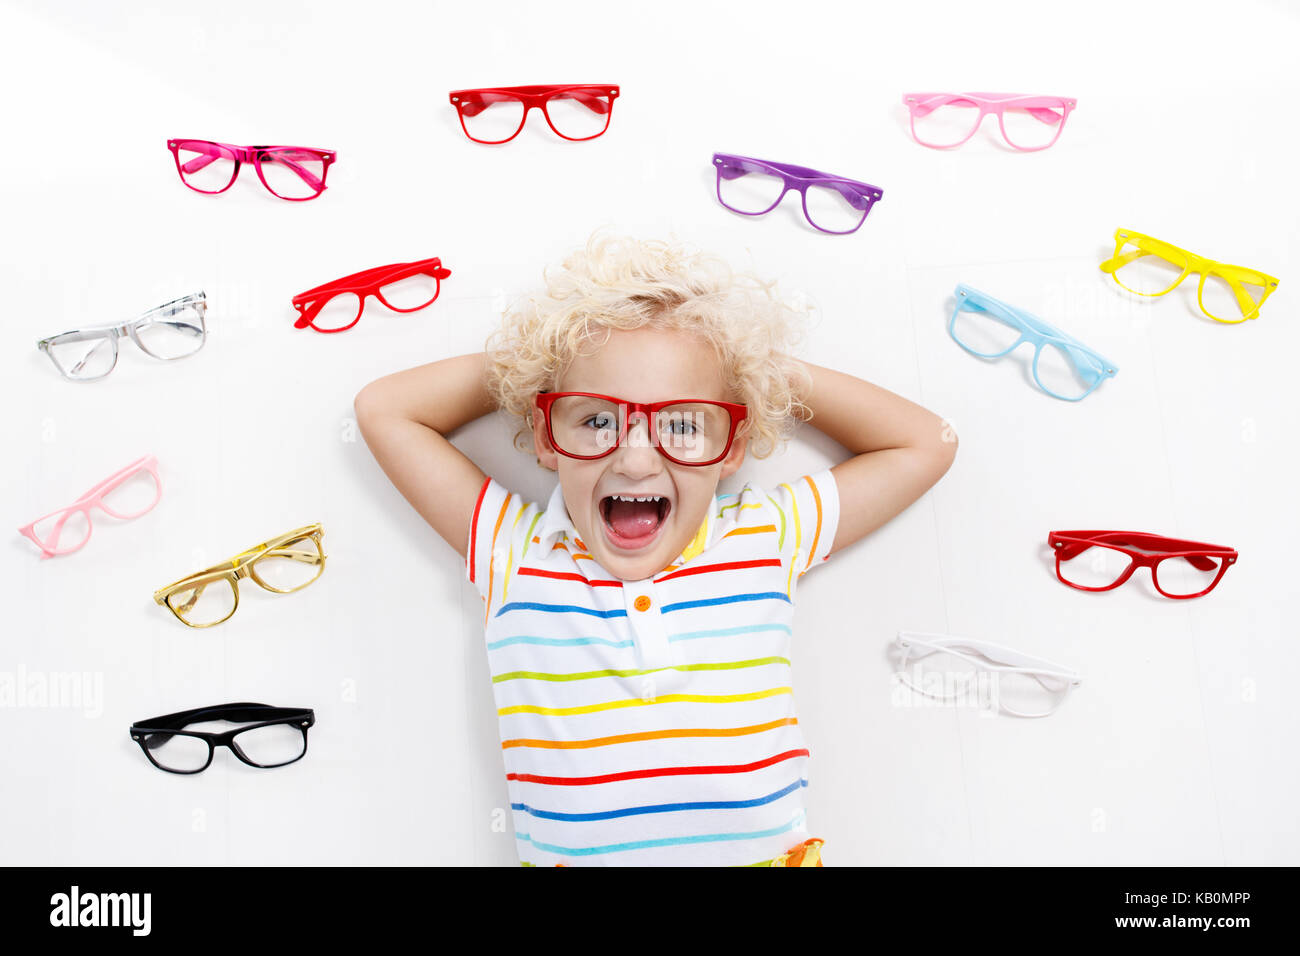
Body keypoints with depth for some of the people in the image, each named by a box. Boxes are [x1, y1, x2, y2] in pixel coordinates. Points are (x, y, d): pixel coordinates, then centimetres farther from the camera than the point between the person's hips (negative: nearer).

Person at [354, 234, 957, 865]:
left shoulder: (766, 538, 3)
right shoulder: (513, 553, 1)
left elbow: (926, 444, 11)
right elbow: (382, 409, 6)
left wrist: (779, 372, 4)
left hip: (767, 852, 1)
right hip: (566, 856, 0)